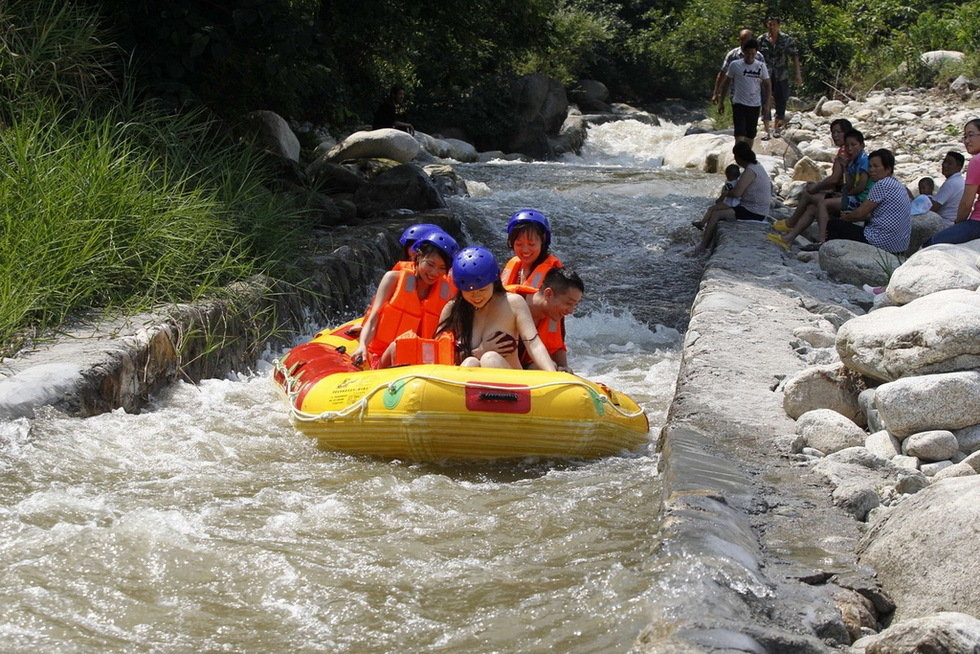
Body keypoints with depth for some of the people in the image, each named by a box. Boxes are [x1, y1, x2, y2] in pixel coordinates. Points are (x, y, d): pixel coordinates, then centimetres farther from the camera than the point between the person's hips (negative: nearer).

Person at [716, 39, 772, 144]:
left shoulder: (761, 66, -1)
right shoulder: (735, 65, -5)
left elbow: (767, 85, 6)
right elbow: (726, 83, 5)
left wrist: (767, 104, -3)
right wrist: (721, 102, 5)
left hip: (755, 105, 2)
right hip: (739, 104, -2)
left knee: (751, 135, 11)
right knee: (739, 135, -13)